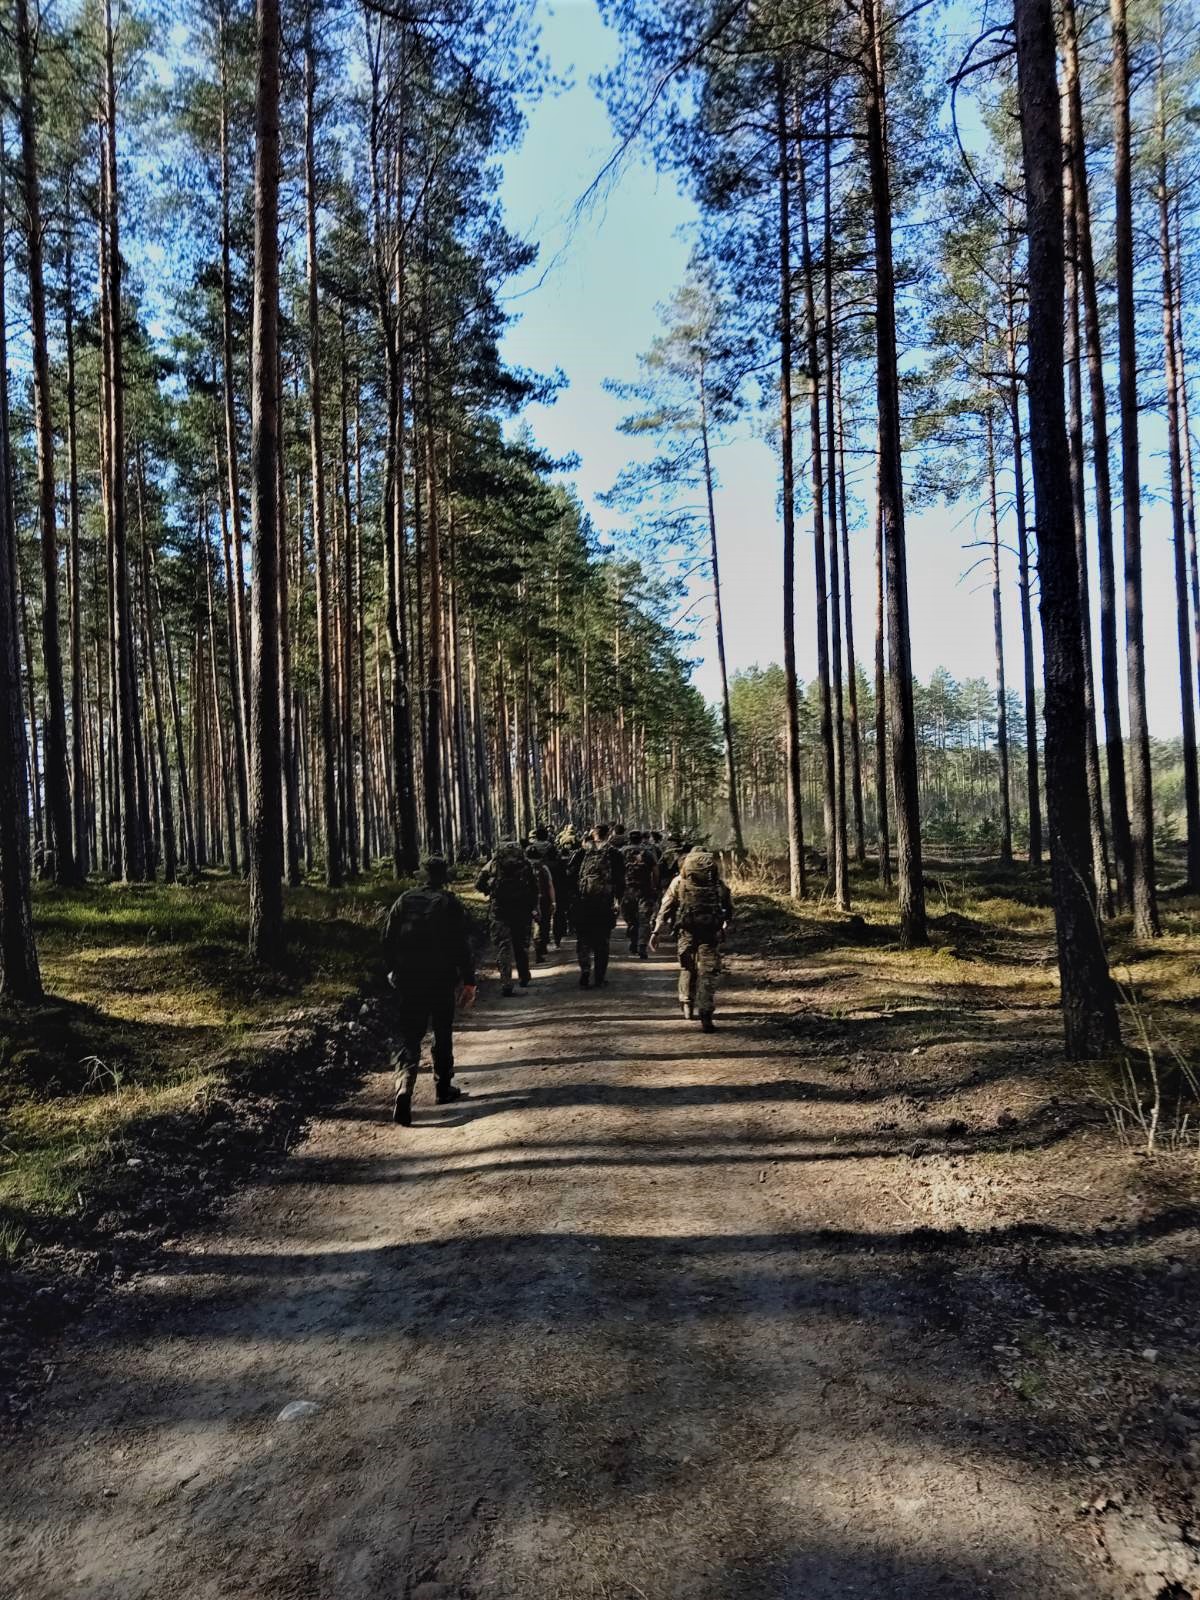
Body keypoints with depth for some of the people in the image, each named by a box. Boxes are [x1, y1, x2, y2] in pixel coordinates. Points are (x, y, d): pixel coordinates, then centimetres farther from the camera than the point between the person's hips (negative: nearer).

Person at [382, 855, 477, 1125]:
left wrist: (393, 971, 17)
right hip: (442, 981, -1)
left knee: (409, 1038, 1)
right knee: (443, 1035, 17)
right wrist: (469, 982, -2)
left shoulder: (405, 900, 4)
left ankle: (403, 1091, -20)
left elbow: (388, 939, 6)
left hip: (407, 981, 2)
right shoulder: (451, 904, -4)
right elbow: (463, 946, -7)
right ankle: (444, 1088, 26)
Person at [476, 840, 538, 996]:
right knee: (521, 945, 18)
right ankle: (524, 977, 30)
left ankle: (506, 983, -13)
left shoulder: (493, 865, -2)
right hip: (522, 912, 2)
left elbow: (479, 885, 1)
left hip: (499, 912, -2)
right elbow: (534, 890, 1)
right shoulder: (526, 866, 1)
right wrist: (534, 909, 6)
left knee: (503, 947, -2)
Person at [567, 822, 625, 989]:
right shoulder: (614, 854, 0)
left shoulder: (581, 853, 2)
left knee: (583, 939, 9)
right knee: (602, 942, 10)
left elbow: (570, 875, 1)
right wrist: (617, 898, 9)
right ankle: (600, 978, 11)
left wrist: (574, 895, 11)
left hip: (582, 904, 0)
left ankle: (585, 974, -3)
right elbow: (621, 880, -1)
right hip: (605, 904, 0)